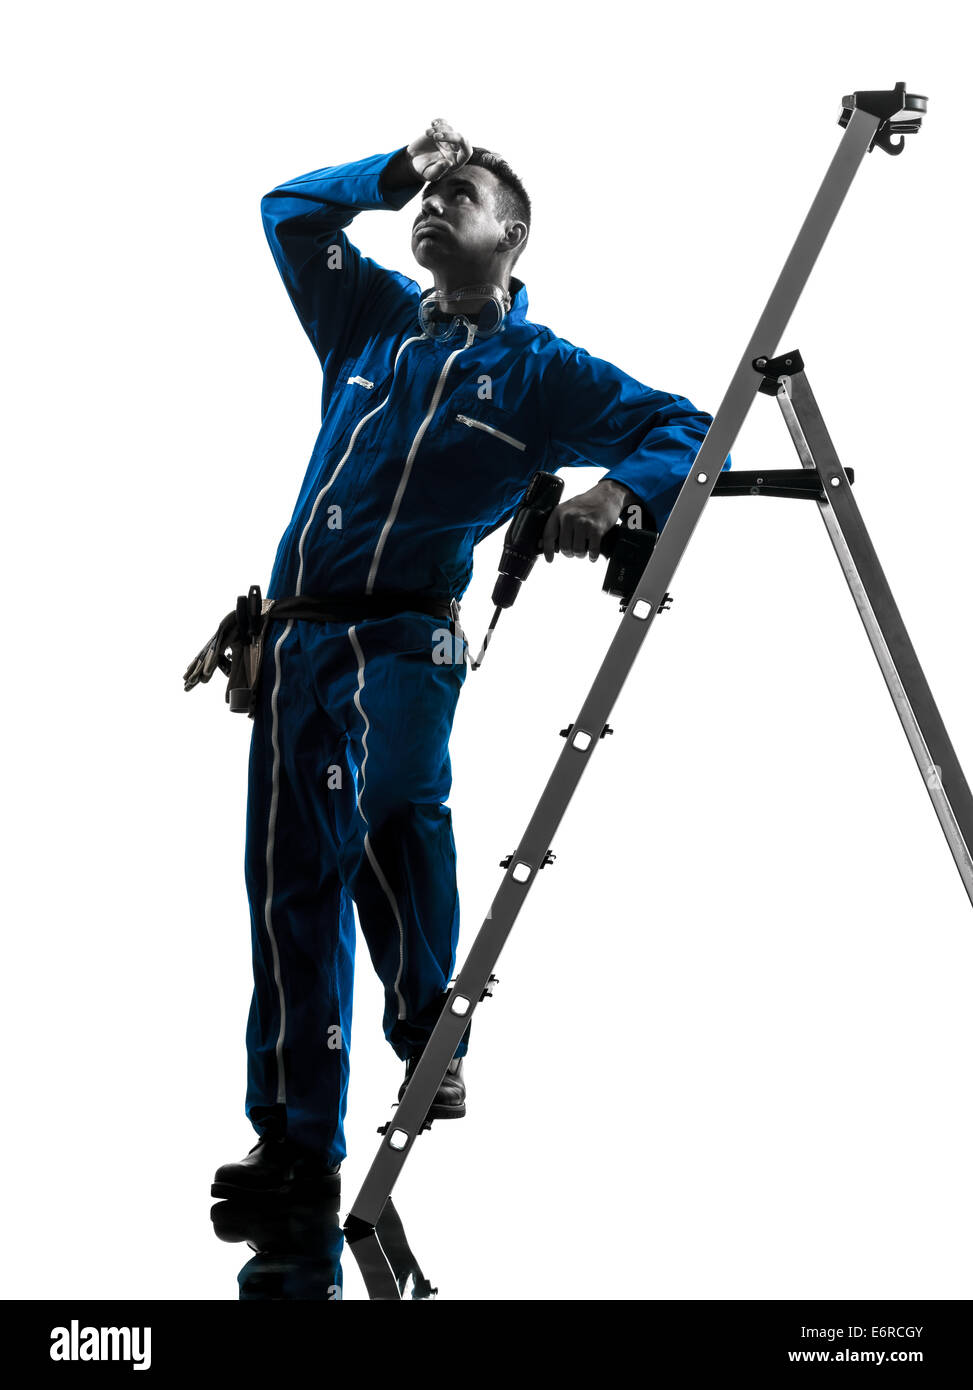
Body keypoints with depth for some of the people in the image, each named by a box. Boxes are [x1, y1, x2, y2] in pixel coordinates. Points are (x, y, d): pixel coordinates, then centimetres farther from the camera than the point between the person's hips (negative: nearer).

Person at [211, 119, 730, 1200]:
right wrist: (395, 170, 19)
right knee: (288, 883, 11)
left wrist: (618, 492, -21)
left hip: (402, 637, -5)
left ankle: (429, 1030, -12)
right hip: (295, 639, 5)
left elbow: (687, 431, -1)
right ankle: (297, 1140, 23)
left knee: (392, 810, -31)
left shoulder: (539, 370, 6)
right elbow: (290, 212, 29)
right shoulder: (375, 319, 19)